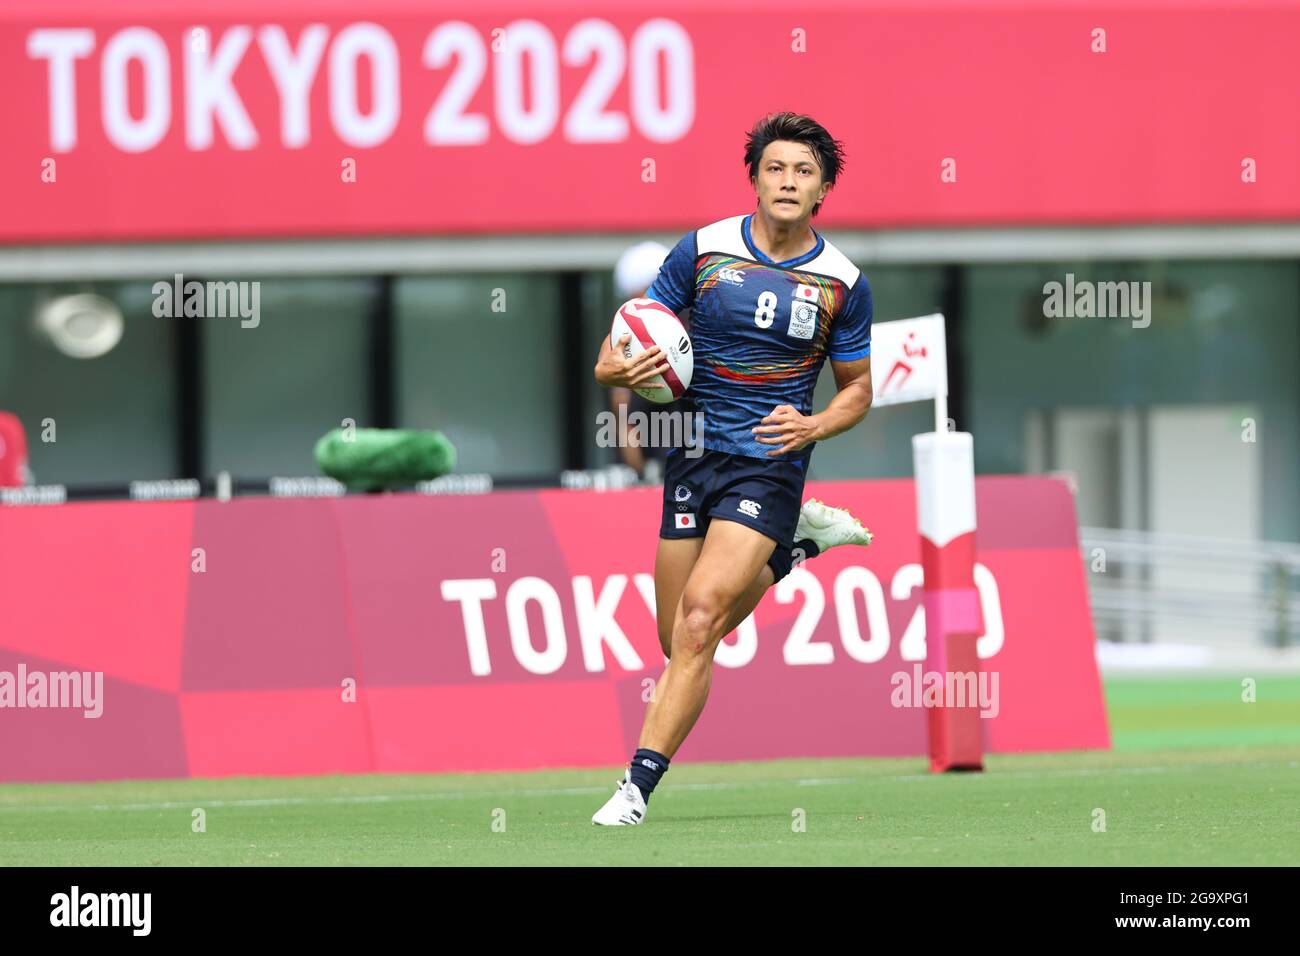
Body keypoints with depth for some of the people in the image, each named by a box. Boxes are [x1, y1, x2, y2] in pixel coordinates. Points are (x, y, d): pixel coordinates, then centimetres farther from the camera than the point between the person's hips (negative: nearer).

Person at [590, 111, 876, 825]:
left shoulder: (843, 282, -1)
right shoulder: (703, 249, 0)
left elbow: (858, 388, 11)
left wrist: (814, 425, -11)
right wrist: (612, 367, -15)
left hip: (770, 464, -3)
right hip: (691, 456, 3)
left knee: (700, 618, -19)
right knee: (682, 642, 9)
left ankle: (638, 785, -16)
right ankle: (795, 542, 33)